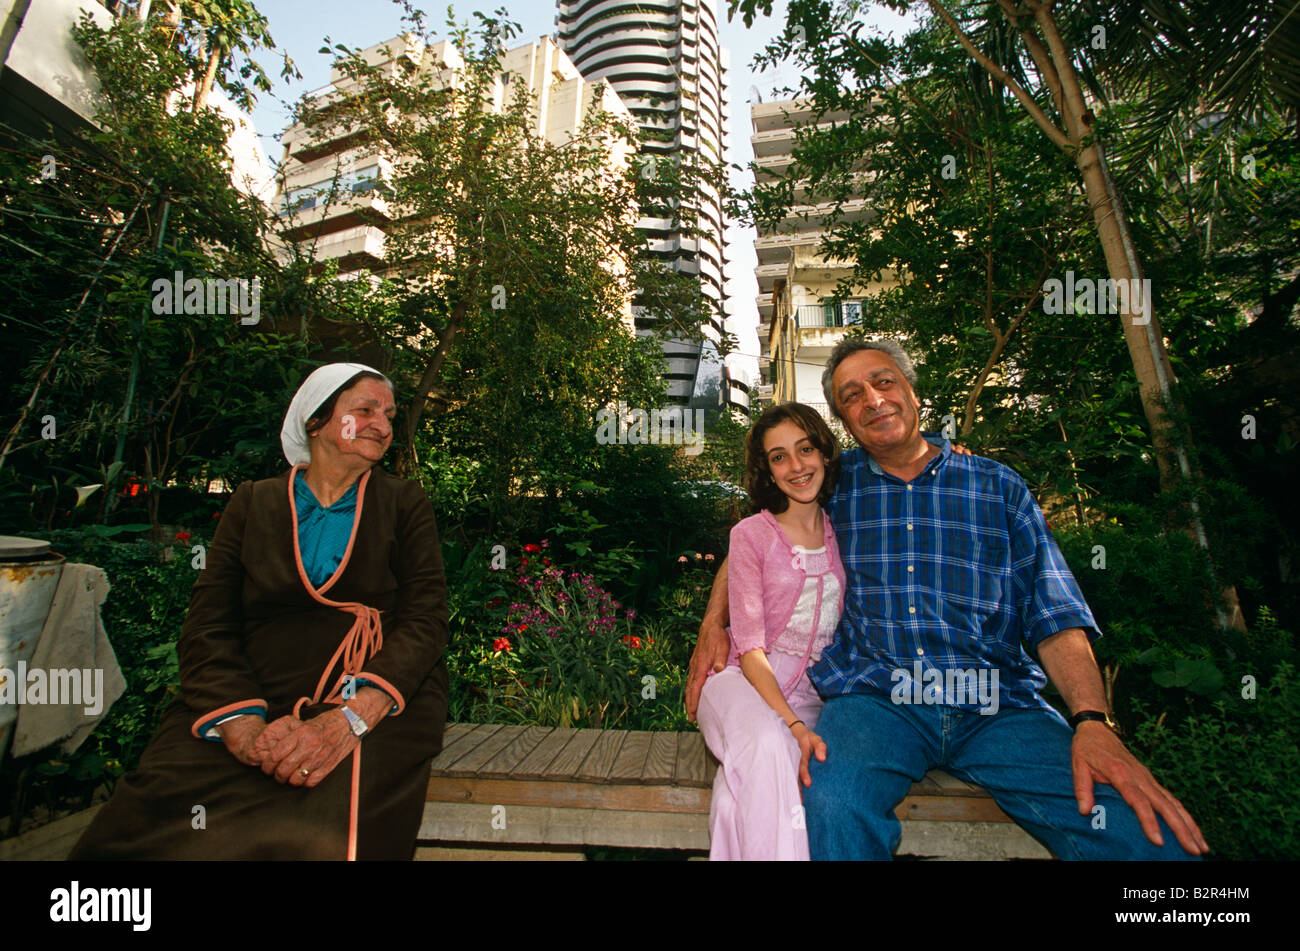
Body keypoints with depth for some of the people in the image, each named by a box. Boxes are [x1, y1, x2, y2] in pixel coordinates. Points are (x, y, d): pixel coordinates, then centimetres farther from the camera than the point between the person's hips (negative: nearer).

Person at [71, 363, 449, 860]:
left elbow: (426, 618, -1)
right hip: (254, 695, 2)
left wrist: (352, 716, -17)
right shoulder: (253, 503, 14)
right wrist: (241, 722, -14)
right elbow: (206, 628, 5)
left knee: (327, 837, -29)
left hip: (380, 700, -2)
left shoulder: (406, 502, 10)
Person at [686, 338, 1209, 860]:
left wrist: (1093, 722, -11)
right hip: (871, 698, -1)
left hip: (999, 707, 2)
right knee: (832, 807, -33)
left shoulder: (999, 486, 11)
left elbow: (1055, 618, 6)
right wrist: (713, 626, 8)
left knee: (1148, 835, -23)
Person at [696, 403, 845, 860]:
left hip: (814, 693, 2)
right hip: (747, 682, -1)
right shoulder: (752, 534, -3)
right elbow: (750, 647, -8)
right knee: (767, 743, -34)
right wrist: (794, 726, -21)